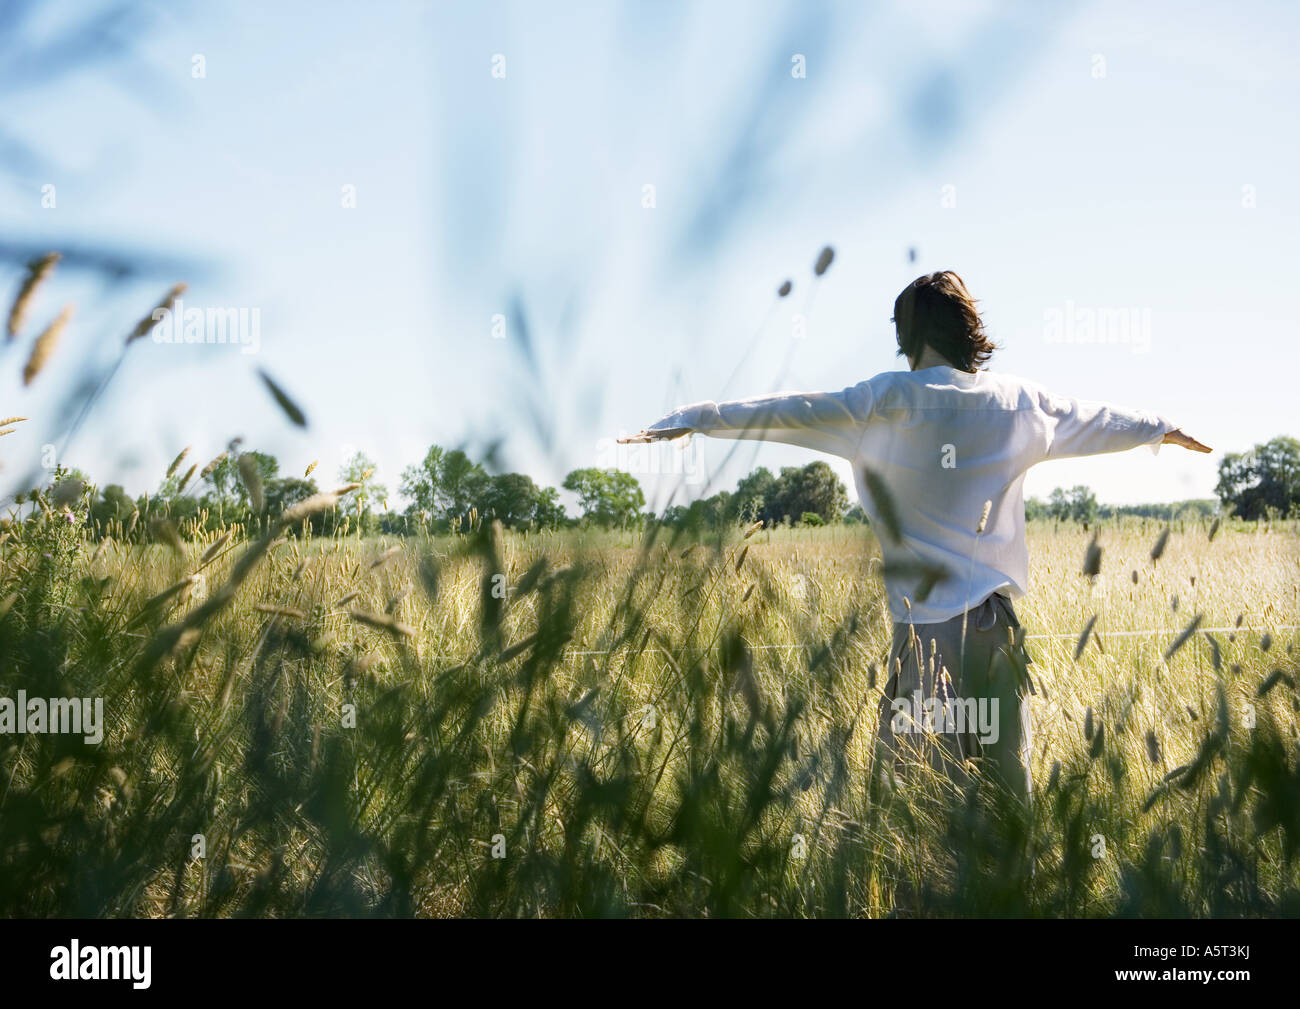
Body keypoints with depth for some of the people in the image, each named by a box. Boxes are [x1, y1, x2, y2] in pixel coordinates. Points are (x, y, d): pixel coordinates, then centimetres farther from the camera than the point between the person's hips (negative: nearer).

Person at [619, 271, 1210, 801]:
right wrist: (1162, 429, 47)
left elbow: (796, 411, -8)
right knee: (1006, 783, 10)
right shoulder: (1020, 403, 10)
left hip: (931, 622, -5)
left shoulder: (896, 400, -7)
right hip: (1000, 621, 6)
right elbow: (1094, 420, 28)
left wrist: (696, 419, -2)